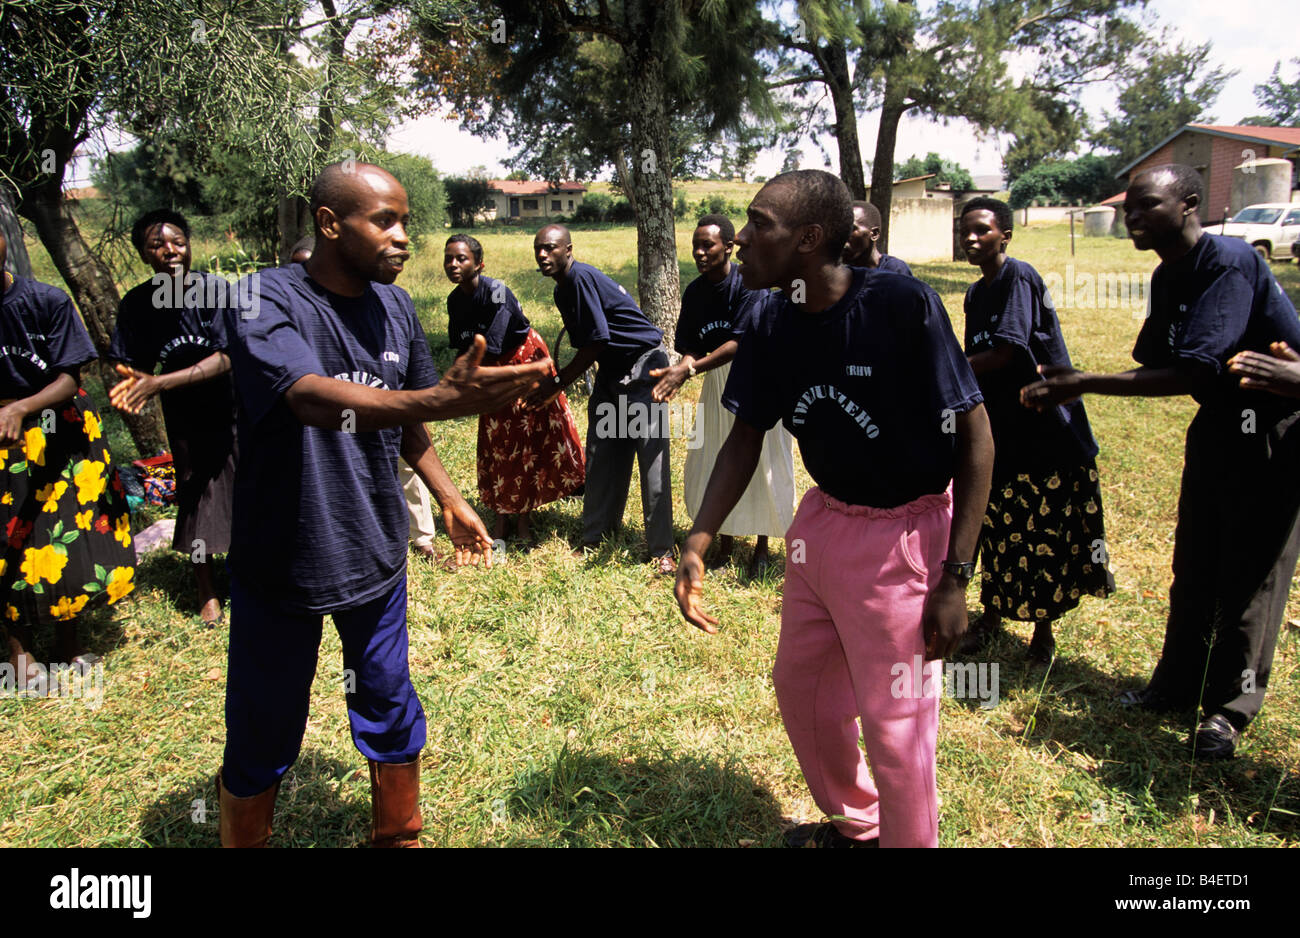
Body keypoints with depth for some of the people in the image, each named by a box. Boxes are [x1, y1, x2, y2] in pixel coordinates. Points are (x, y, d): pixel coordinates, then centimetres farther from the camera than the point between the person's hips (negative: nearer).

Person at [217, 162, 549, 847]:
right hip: (282, 559, -4)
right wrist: (441, 400, -51)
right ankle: (243, 840, 36)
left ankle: (399, 836, 38)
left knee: (391, 716, 16)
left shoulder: (394, 306, 2)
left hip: (376, 552, 5)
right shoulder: (265, 300, -17)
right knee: (263, 737, 10)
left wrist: (449, 499, 13)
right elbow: (316, 400, -37)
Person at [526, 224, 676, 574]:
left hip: (642, 365, -9)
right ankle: (595, 537, 20)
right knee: (601, 456, 10)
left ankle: (662, 550, -4)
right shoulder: (562, 290, 10)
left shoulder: (582, 278, -19)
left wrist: (556, 384, -13)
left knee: (652, 459, -9)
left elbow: (595, 343, -20)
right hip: (610, 371, 10)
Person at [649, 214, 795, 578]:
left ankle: (762, 546, 16)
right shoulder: (694, 292, -1)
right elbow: (690, 344, -1)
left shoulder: (750, 285, -20)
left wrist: (689, 370, -34)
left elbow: (739, 343, -27)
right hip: (718, 380, 6)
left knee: (761, 460, 1)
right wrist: (680, 368, -25)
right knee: (713, 461, 7)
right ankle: (726, 538, 24)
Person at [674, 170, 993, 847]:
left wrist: (955, 578, -20)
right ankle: (855, 823, 46)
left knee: (894, 724, 3)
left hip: (903, 533, -7)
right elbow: (747, 438, 4)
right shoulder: (774, 327, -5)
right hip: (823, 519, 7)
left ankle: (906, 840, 33)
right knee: (800, 690, 20)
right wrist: (696, 546, -7)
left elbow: (975, 438, -17)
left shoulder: (903, 306, -22)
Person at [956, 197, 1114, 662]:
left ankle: (1043, 628, 16)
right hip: (1000, 427, 7)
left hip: (1047, 427, -7)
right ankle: (992, 615, 25)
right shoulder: (975, 295, 12)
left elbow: (1005, 353, -20)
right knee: (1000, 529, 12)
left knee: (1046, 532, 2)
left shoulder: (1019, 277, -13)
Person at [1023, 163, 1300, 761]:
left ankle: (1230, 707, 14)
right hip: (1220, 422, 8)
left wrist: (1084, 385, -32)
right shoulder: (1167, 278, 3)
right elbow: (1161, 366, 5)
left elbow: (1191, 373, -32)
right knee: (1193, 567, 13)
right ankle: (1177, 684, 27)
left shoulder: (1228, 263, -25)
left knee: (1249, 574, 0)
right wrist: (1075, 386, -8)